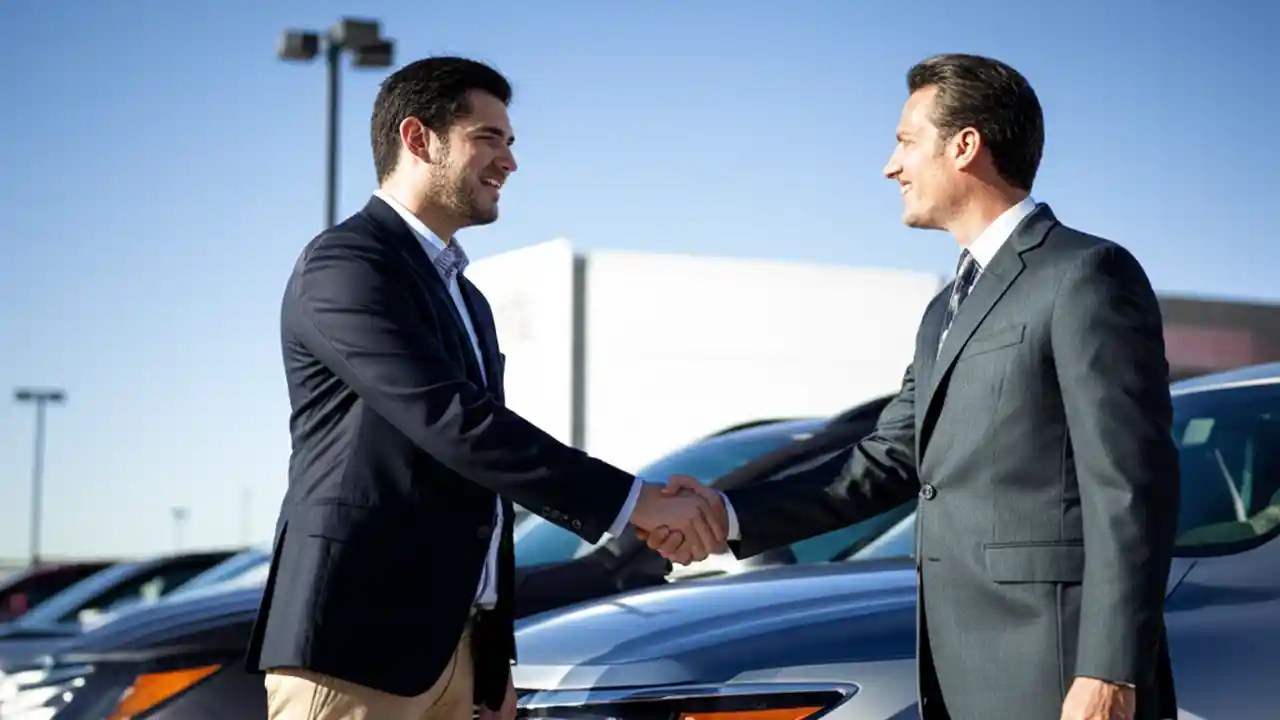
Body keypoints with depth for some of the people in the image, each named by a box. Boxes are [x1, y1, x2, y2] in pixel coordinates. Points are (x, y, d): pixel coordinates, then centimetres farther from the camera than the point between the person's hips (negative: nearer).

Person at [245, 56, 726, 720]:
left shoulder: (464, 298, 23)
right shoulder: (345, 264, -8)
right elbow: (452, 423, -20)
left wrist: (496, 661, 18)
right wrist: (632, 499, -19)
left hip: (454, 647, 9)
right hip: (353, 641, -9)